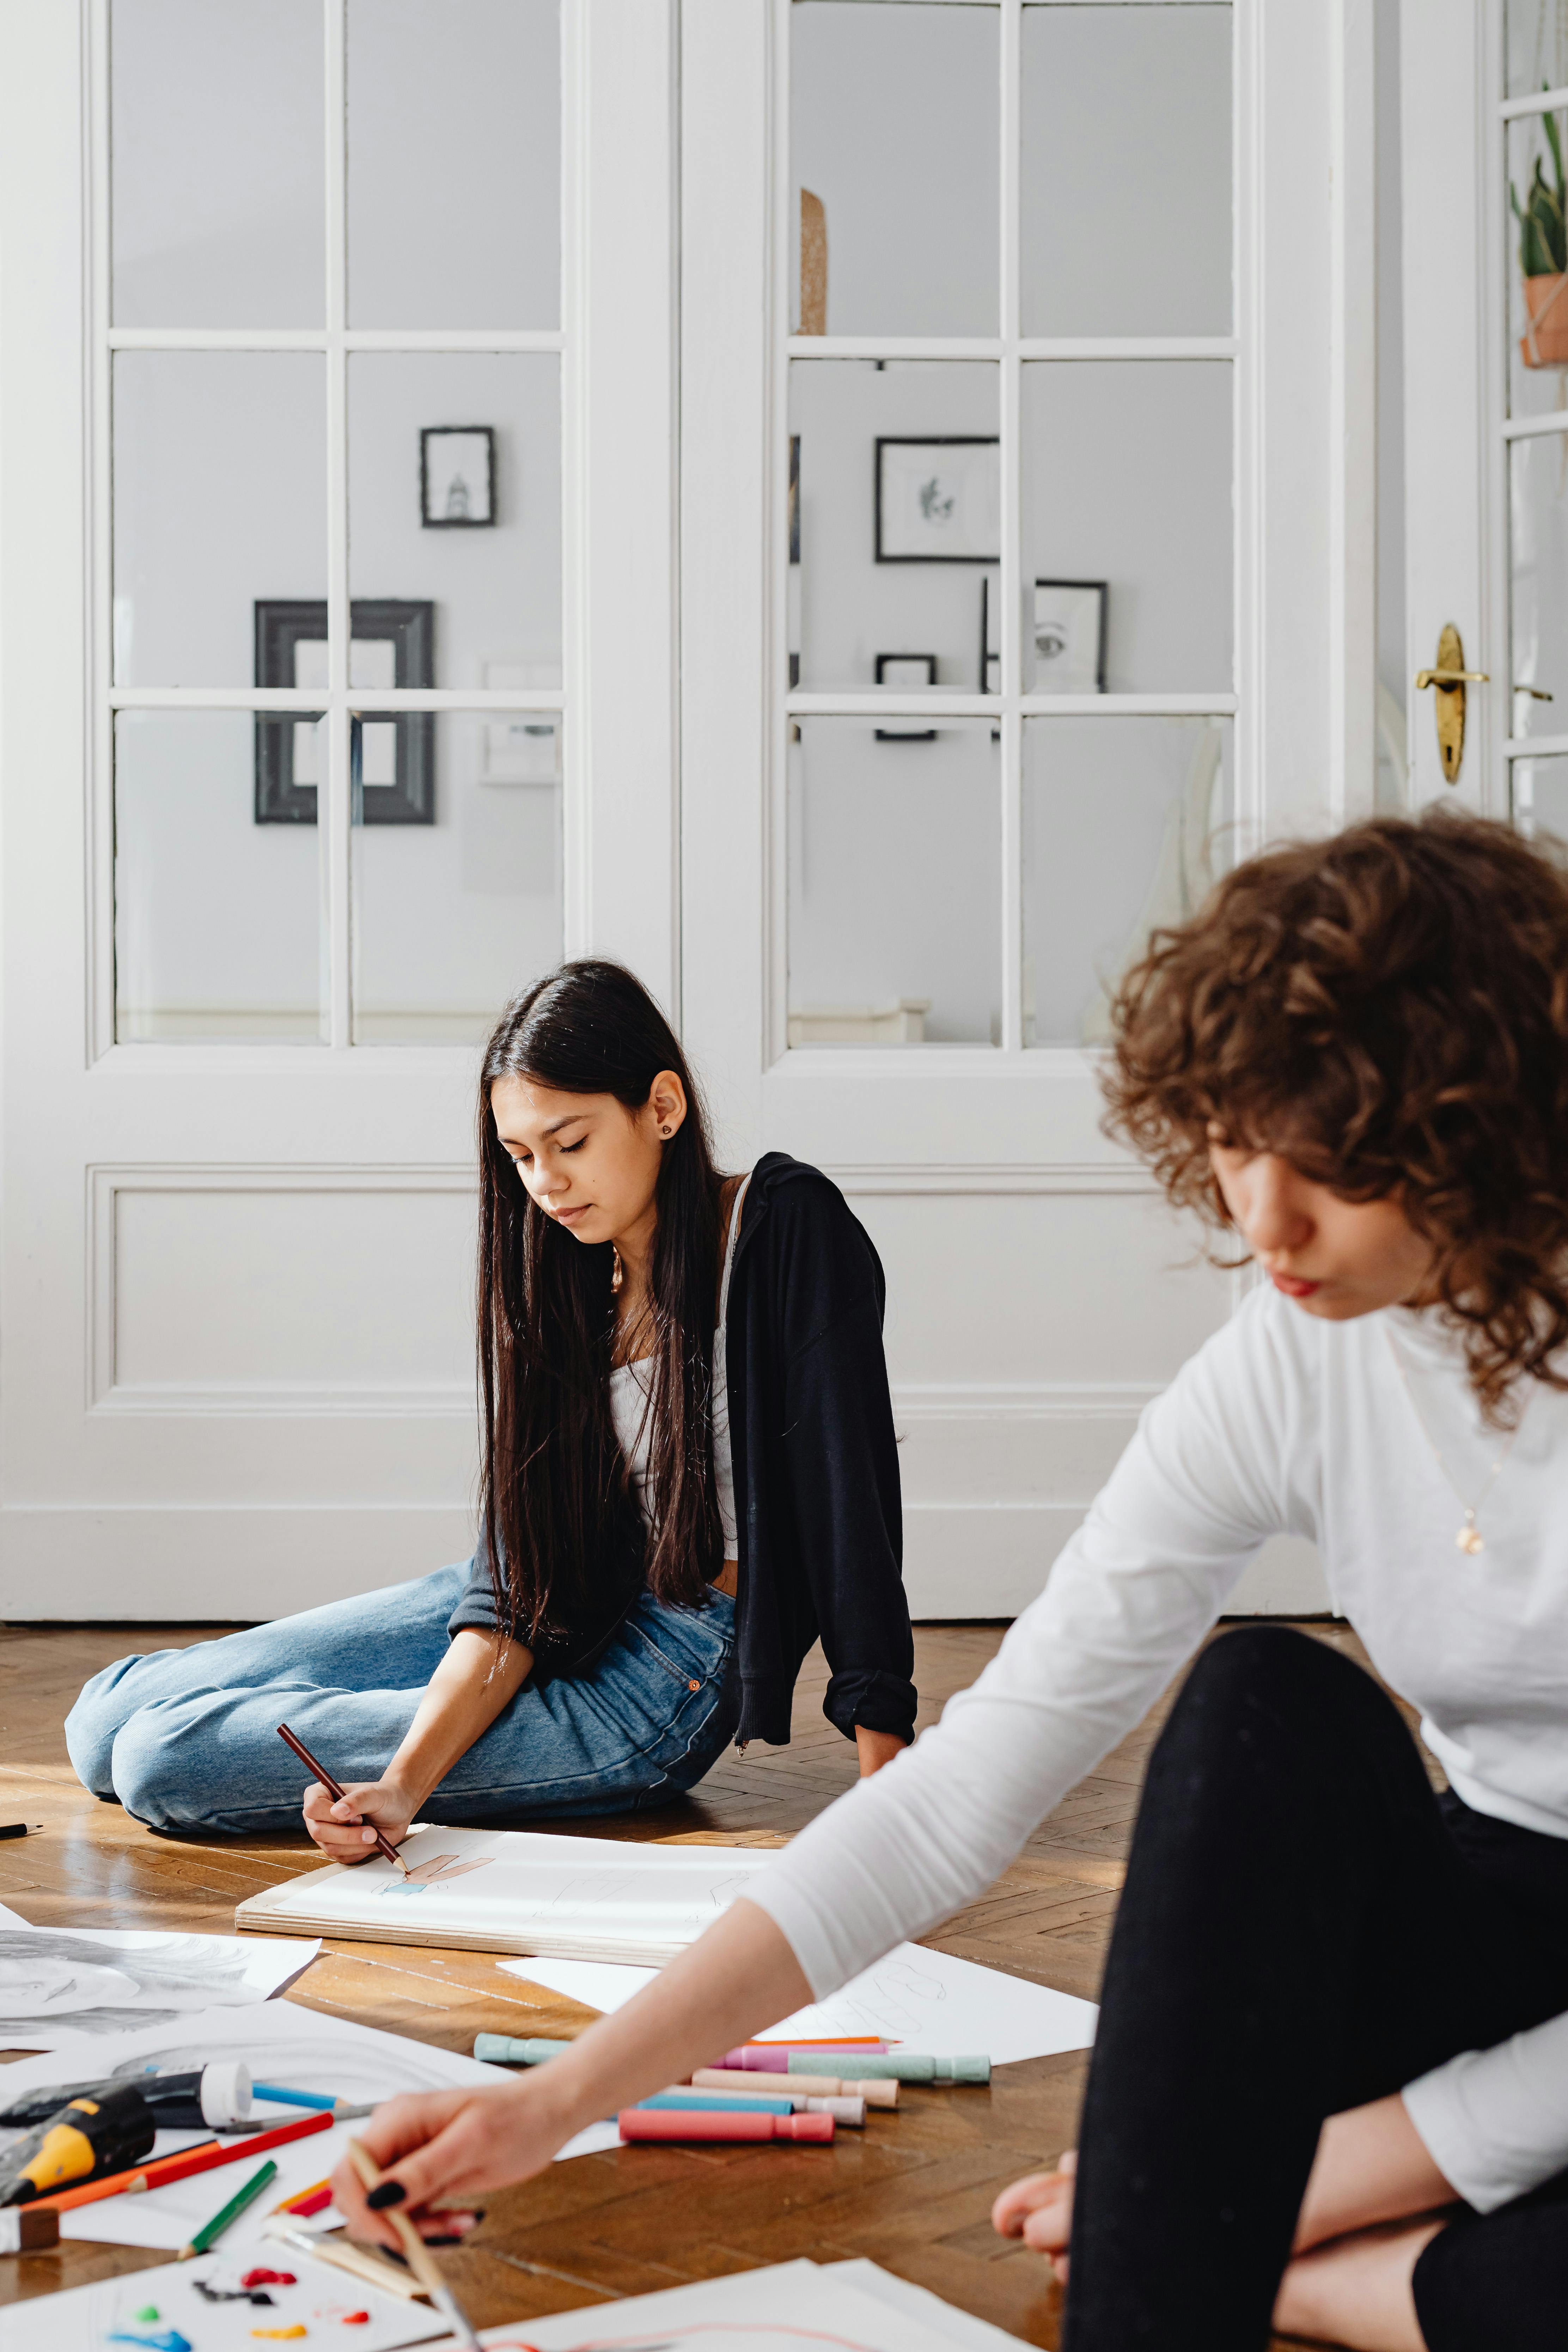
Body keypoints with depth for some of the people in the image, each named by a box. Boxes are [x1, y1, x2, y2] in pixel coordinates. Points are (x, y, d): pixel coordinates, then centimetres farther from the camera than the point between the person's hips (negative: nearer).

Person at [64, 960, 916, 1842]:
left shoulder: (789, 1231, -15)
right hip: (573, 1616, 6)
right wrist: (406, 1784, -21)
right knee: (108, 1719, 2)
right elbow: (520, 1577, -7)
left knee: (165, 1758, -14)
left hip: (671, 1677, -6)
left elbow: (851, 1501, -18)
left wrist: (887, 1774, -25)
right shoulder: (565, 1279, 1)